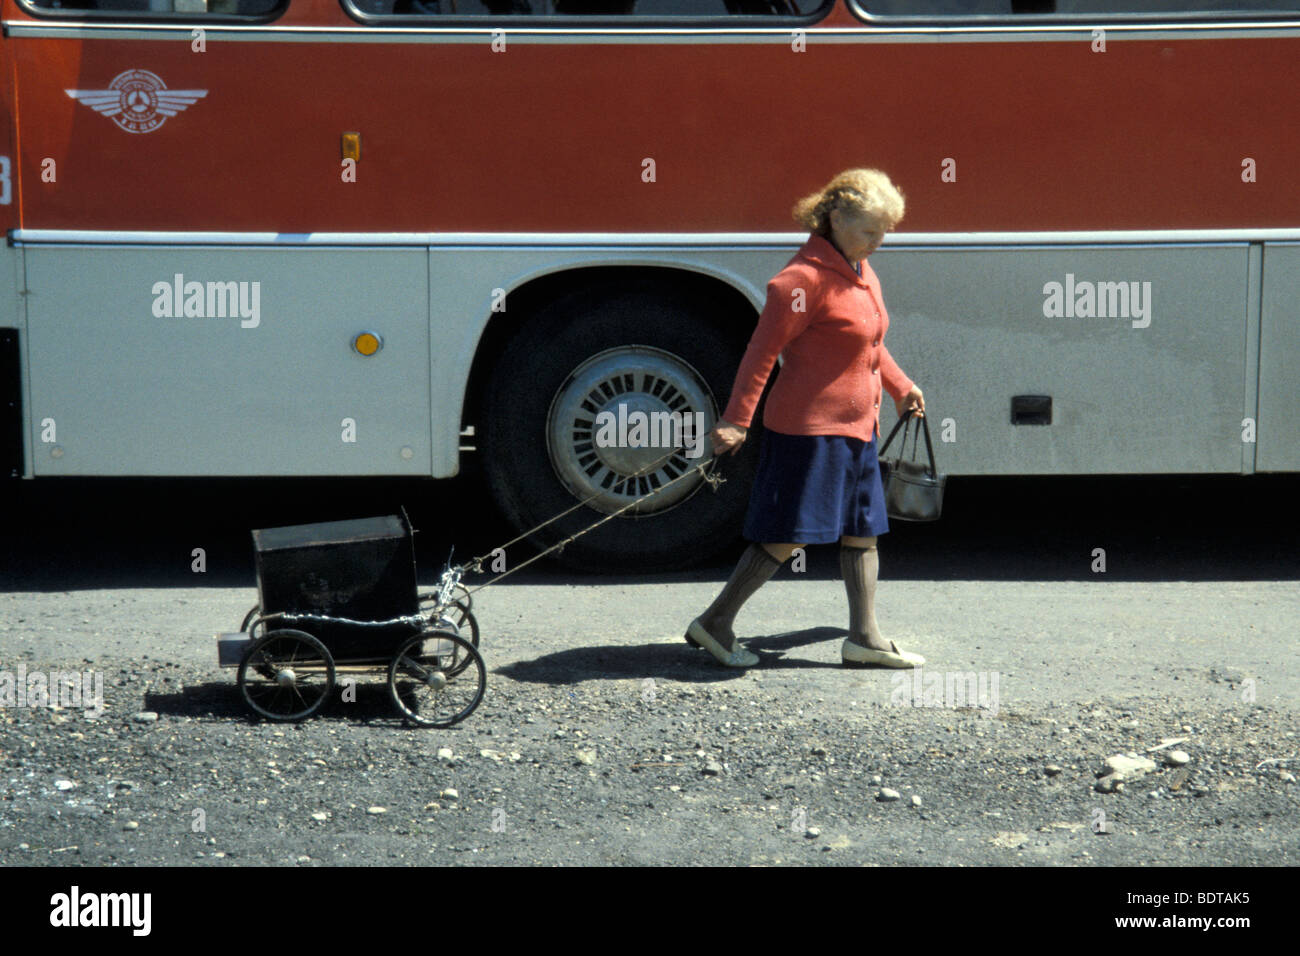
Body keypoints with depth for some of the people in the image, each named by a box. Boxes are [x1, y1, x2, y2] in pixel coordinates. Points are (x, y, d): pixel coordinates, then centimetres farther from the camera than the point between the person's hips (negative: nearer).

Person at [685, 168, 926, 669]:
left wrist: (900, 387, 26)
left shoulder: (859, 271, 12)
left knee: (862, 530, 10)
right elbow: (762, 351, -19)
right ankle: (715, 622, 5)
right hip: (808, 426, -9)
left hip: (855, 426, 9)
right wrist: (736, 421, -22)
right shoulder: (805, 279, -17)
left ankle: (864, 637, 16)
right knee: (788, 533, -6)